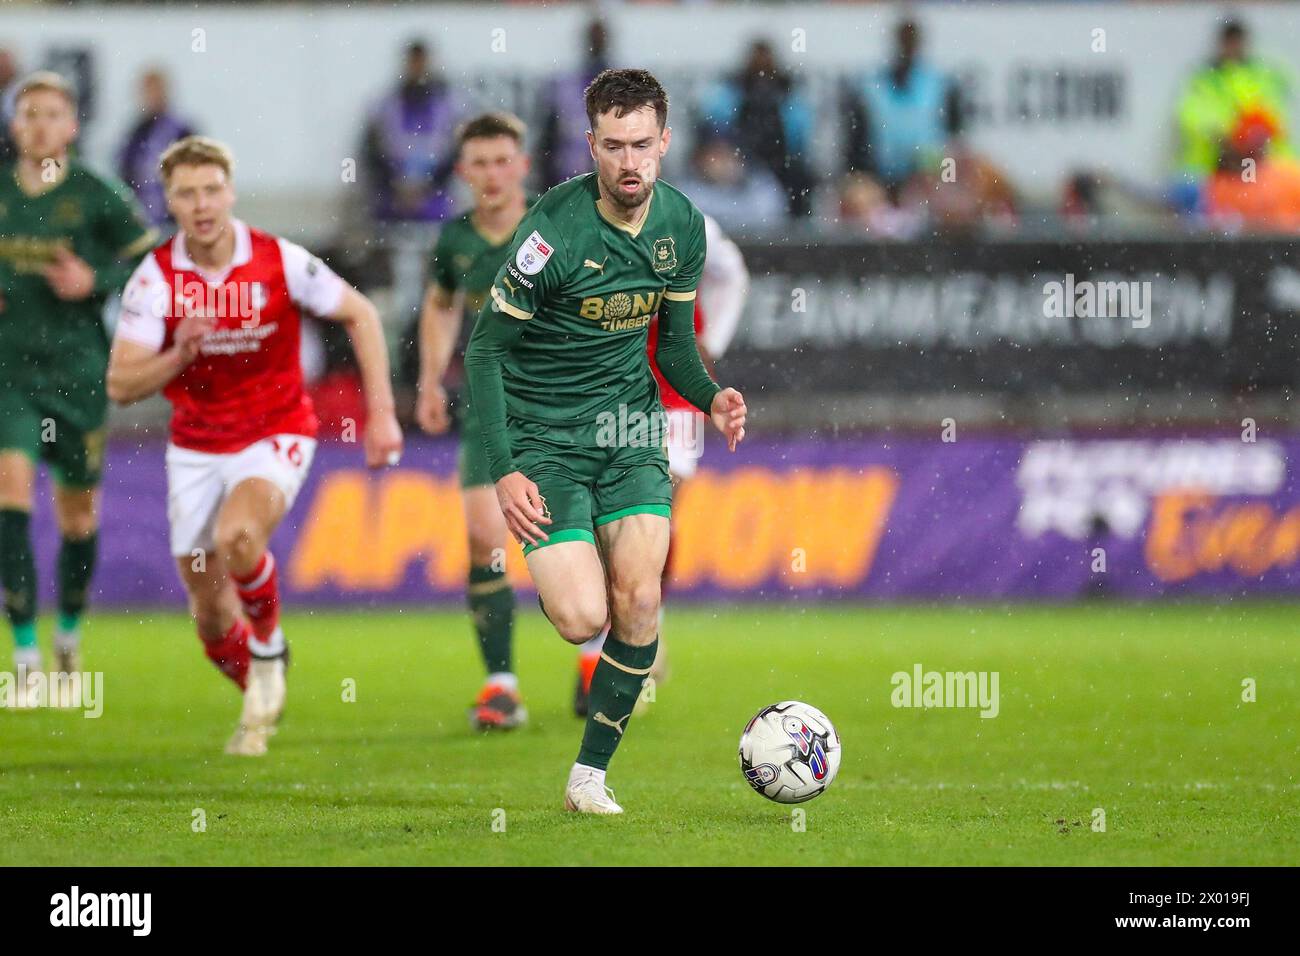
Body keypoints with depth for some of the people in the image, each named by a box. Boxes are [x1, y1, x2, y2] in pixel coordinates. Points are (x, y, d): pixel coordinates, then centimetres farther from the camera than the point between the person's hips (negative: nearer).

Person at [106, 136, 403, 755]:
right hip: (195, 448, 3)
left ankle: (268, 648, -5)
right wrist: (180, 354, -34)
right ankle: (261, 707, 38)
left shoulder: (281, 262, -14)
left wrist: (381, 412, -4)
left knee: (237, 536, -35)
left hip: (276, 435, -3)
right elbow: (121, 385, -15)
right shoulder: (155, 279, -12)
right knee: (211, 618, 7)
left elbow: (360, 314, 0)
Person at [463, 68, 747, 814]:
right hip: (544, 436, -4)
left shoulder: (681, 223, -1)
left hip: (630, 425, 5)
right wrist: (503, 471, -19)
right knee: (584, 617, -17)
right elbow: (485, 348, -12)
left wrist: (712, 397, -8)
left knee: (639, 602, -13)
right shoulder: (554, 231, -19)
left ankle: (590, 774, 3)